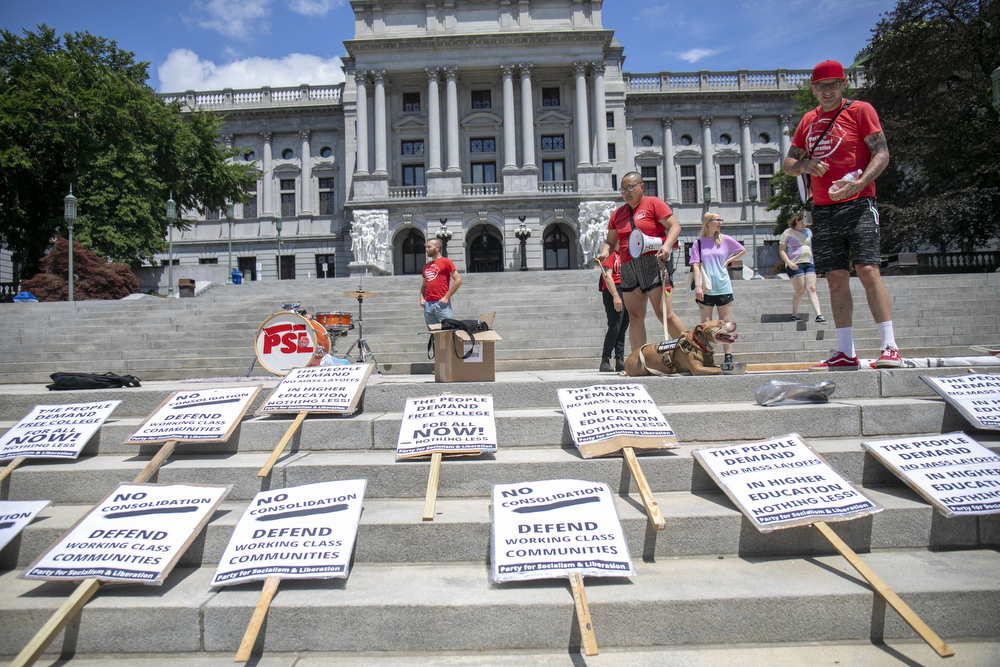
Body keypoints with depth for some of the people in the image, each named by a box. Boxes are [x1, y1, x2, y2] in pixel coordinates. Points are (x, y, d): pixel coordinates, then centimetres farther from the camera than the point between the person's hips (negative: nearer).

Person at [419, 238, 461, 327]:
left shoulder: (446, 262, 1)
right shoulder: (426, 266, 20)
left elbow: (458, 280, -6)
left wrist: (446, 297, -11)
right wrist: (422, 298, 9)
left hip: (441, 303, -6)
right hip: (428, 304, 6)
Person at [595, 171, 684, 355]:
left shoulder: (653, 203, 3)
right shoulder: (617, 214, 18)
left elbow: (675, 226, -4)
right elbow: (610, 241, 21)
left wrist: (667, 245, -21)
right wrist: (605, 252, -1)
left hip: (653, 262, -6)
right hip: (628, 269, 6)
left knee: (665, 314, -11)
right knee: (635, 317, 3)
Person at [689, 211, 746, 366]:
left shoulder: (725, 240, 7)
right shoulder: (698, 243, 3)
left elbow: (743, 250, 21)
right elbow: (696, 265, -3)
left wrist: (728, 261, 8)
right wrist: (697, 285, -14)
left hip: (723, 288, 1)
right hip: (706, 289, -1)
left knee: (725, 323, 3)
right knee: (706, 324, 1)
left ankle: (728, 356, 7)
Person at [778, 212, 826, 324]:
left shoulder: (808, 231, 18)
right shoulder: (787, 233, 2)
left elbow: (811, 247, 26)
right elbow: (781, 250, -2)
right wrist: (789, 263, -16)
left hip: (809, 263, 5)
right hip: (795, 265, -5)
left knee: (811, 289, -8)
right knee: (800, 291, -9)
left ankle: (819, 315, -17)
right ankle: (794, 314, 7)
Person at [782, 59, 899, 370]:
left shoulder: (859, 110, 3)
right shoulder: (808, 120, 18)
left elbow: (882, 153, -5)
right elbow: (787, 164, 19)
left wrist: (858, 183, -22)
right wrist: (804, 164, -4)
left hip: (858, 204, -5)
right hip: (823, 209, 5)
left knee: (868, 270, -15)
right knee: (836, 278, 2)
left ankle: (890, 347, -12)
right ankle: (845, 353, 5)